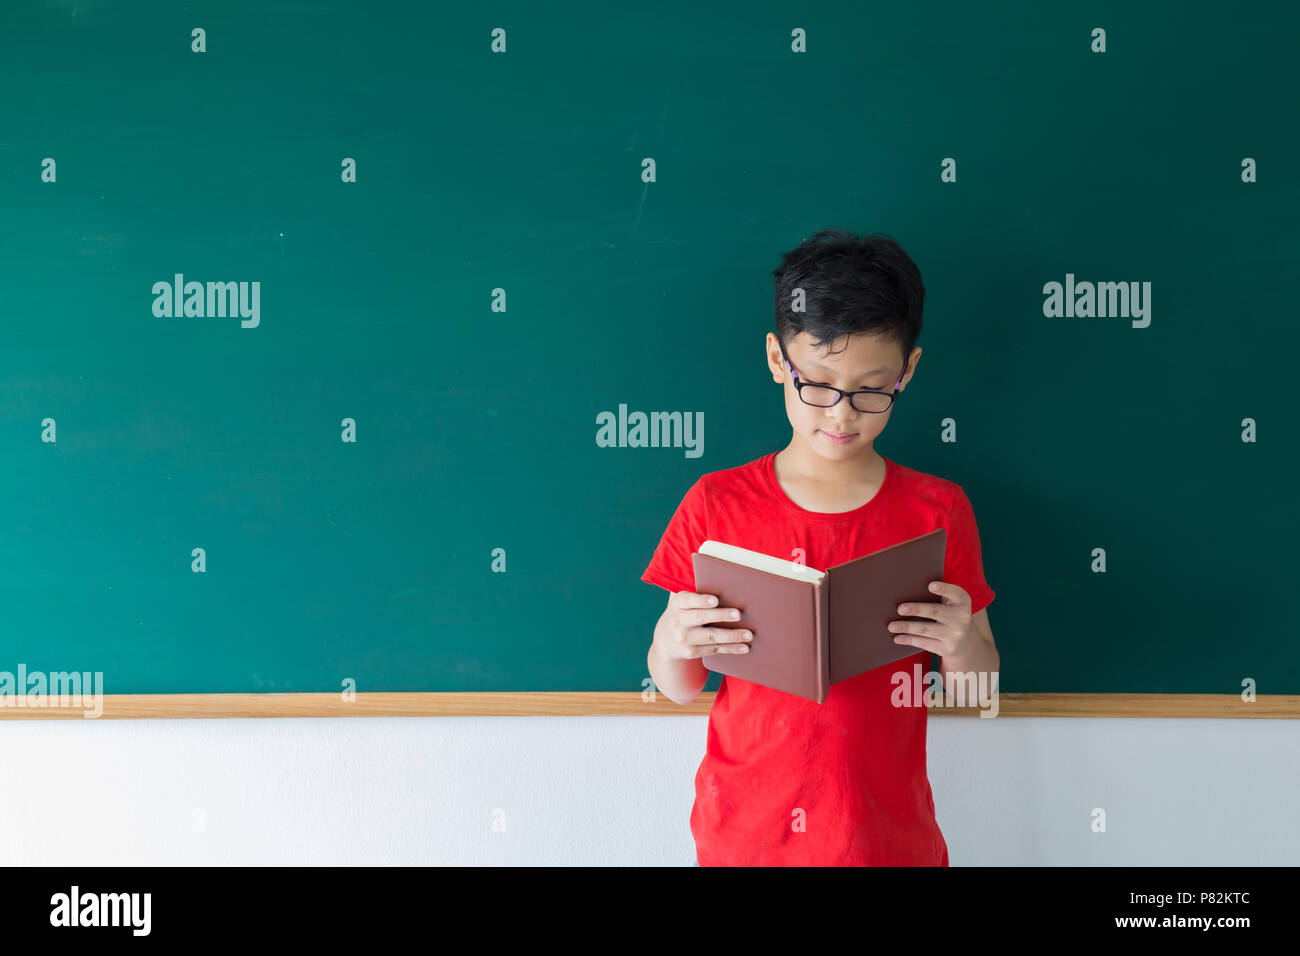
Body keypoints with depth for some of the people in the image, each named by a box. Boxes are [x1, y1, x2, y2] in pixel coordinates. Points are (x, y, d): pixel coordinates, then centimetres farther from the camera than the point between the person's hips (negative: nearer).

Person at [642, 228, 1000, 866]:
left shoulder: (938, 512, -5)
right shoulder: (715, 504, -7)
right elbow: (679, 688, -1)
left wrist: (961, 644, -19)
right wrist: (671, 645, -22)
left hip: (888, 836, 1)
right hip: (744, 833, 0)